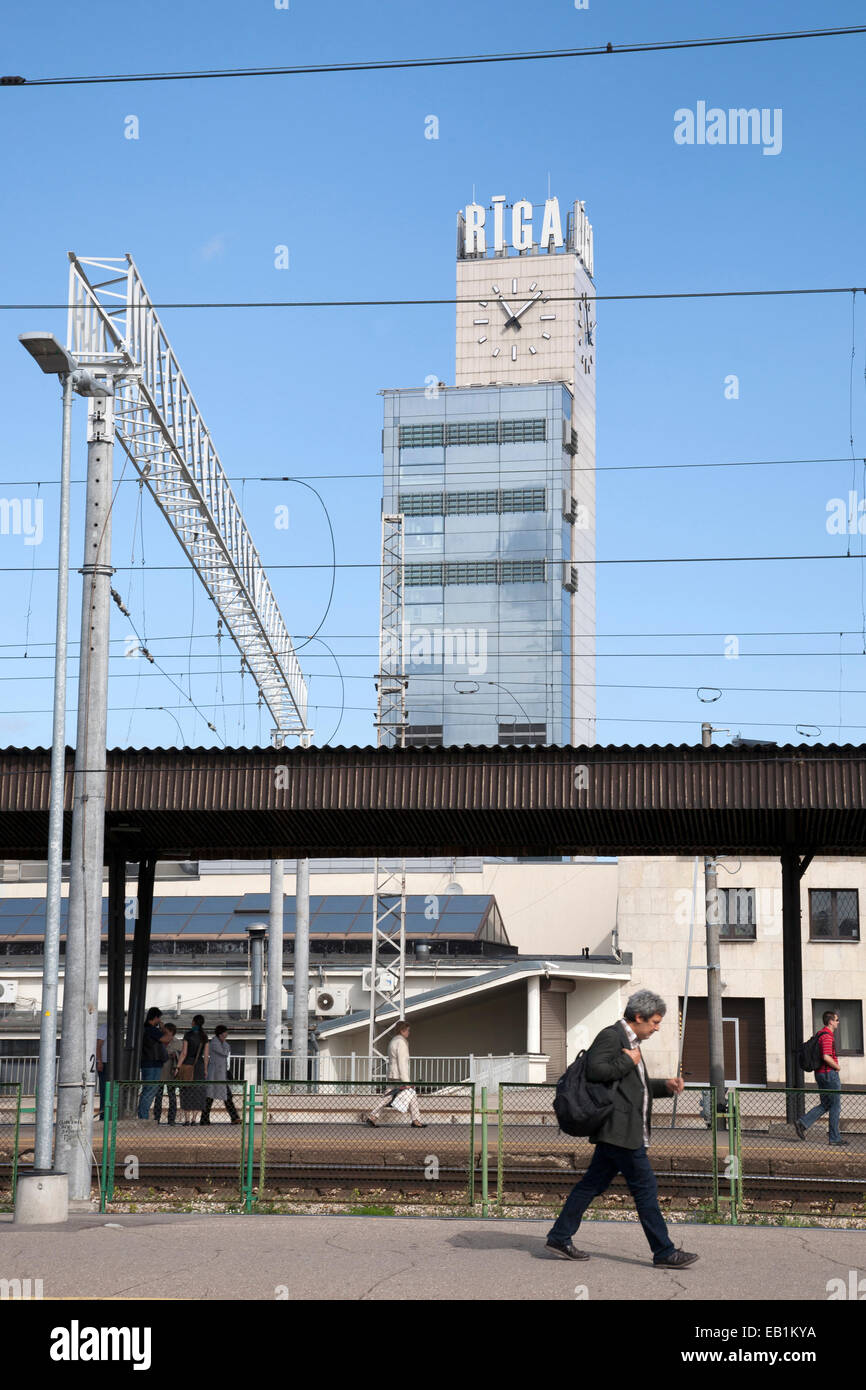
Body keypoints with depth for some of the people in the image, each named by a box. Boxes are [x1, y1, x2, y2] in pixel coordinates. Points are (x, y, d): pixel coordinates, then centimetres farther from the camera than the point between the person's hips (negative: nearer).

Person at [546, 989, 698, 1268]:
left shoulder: (630, 1041, 21)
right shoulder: (611, 1036, -11)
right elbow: (595, 1070, -25)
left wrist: (665, 1086, 15)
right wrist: (629, 1061, -15)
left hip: (621, 1132, 10)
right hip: (619, 1129, -10)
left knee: (593, 1184, 12)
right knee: (645, 1188, -5)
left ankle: (559, 1237, 18)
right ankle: (664, 1253, 0)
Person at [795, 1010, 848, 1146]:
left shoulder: (820, 1034, 15)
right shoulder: (827, 1036, -17)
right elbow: (826, 1057, -27)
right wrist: (837, 1067, -10)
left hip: (820, 1073, 10)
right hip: (830, 1073, -10)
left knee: (825, 1104, 14)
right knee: (835, 1106, -1)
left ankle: (802, 1123, 4)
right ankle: (834, 1138, 4)